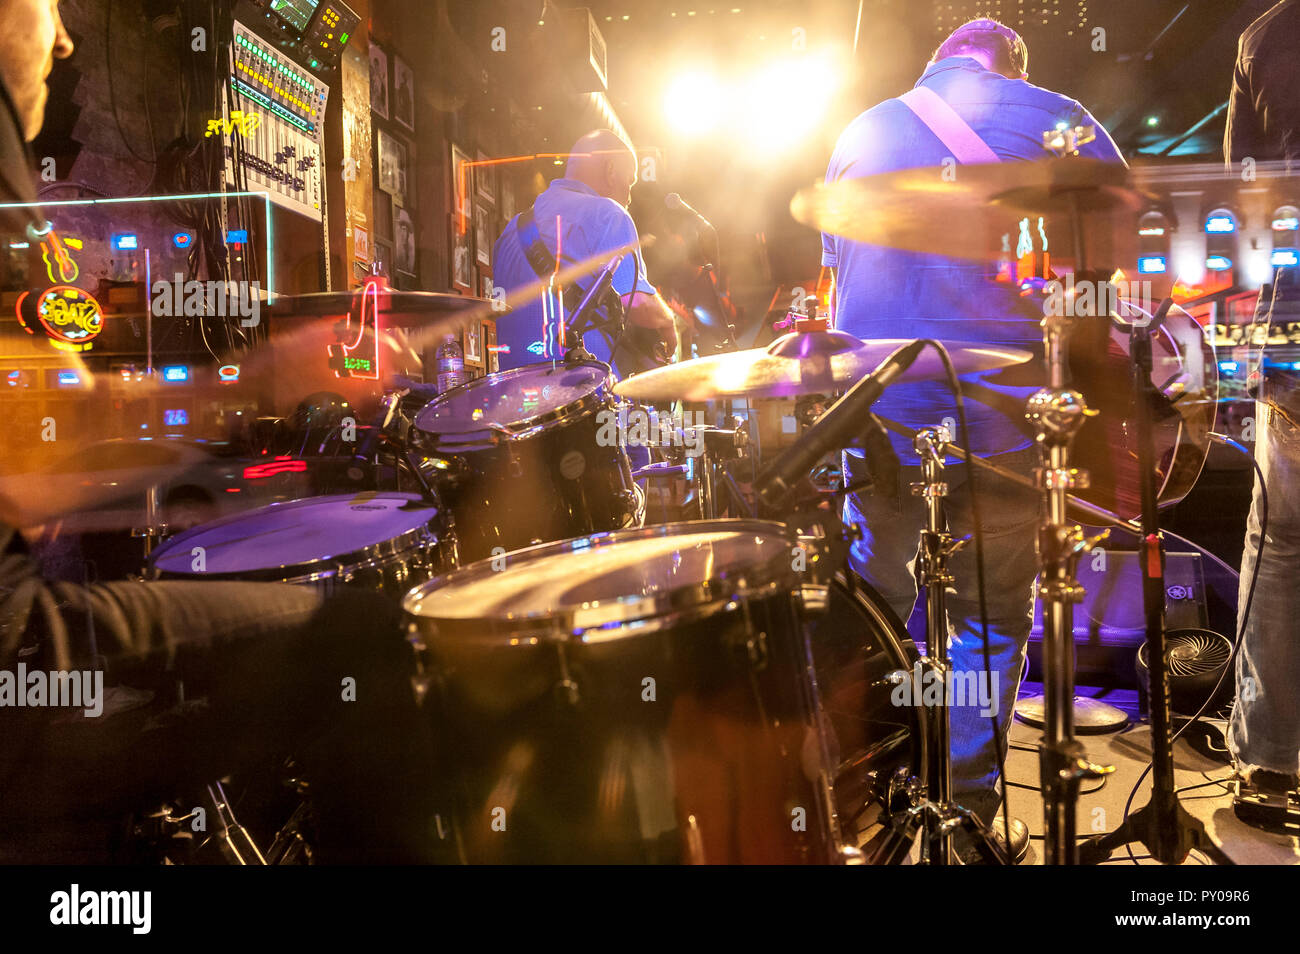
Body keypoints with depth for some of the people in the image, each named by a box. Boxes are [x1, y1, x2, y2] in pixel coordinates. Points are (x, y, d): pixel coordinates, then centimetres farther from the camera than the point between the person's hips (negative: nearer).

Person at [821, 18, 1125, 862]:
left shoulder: (864, 131, 14)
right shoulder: (1056, 119, 3)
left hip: (880, 415, 3)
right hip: (1006, 418, -3)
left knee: (877, 613, 15)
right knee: (993, 621, 11)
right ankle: (970, 813, 18)